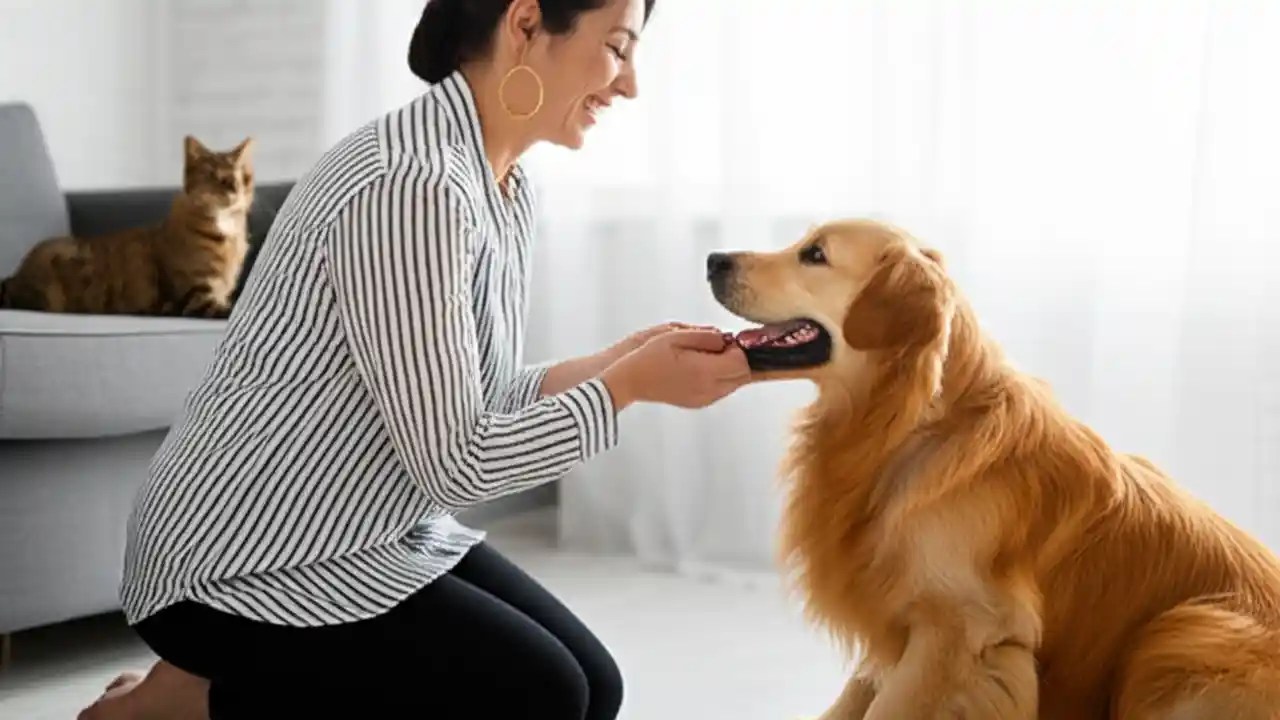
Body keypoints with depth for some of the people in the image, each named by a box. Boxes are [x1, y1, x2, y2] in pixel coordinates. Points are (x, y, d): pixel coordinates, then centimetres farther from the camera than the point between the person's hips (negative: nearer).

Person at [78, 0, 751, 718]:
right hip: (244, 556, -10)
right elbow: (453, 462, -24)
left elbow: (472, 406, 7)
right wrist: (630, 386, -17)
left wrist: (618, 360, -4)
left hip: (376, 530, 10)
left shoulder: (507, 188, 5)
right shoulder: (410, 185, -26)